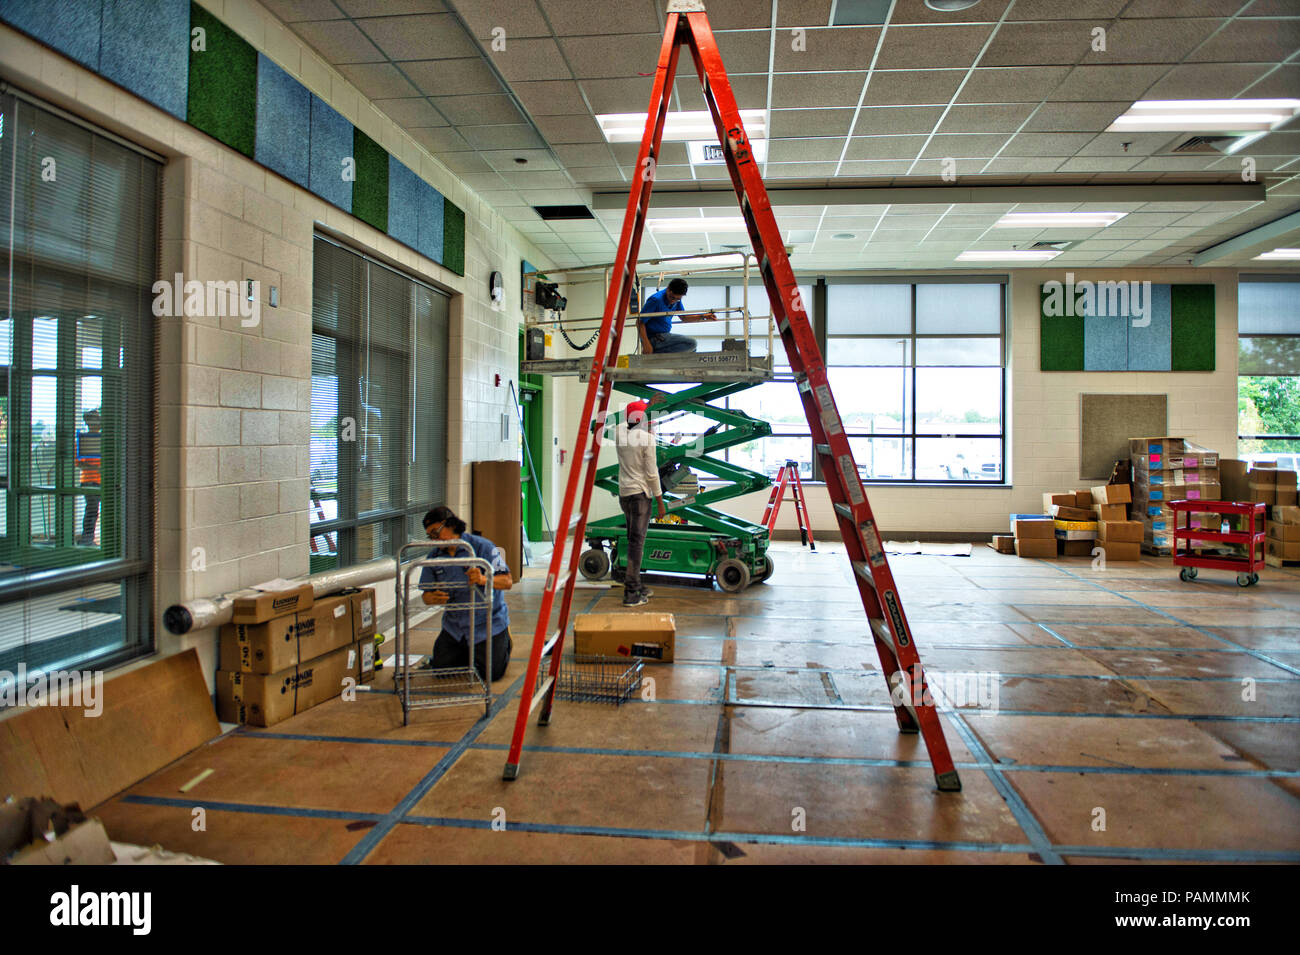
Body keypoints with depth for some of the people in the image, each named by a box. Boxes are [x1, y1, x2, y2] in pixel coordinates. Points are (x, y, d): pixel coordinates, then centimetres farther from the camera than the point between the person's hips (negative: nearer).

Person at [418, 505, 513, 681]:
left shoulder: (482, 546, -15)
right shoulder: (434, 557, 0)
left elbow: (507, 581, -18)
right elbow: (426, 594, 2)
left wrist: (483, 580, -38)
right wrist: (433, 598, -24)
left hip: (488, 622, -5)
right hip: (454, 625, 5)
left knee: (492, 673, -9)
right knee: (440, 668, 1)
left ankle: (504, 643, 24)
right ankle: (469, 652, 31)